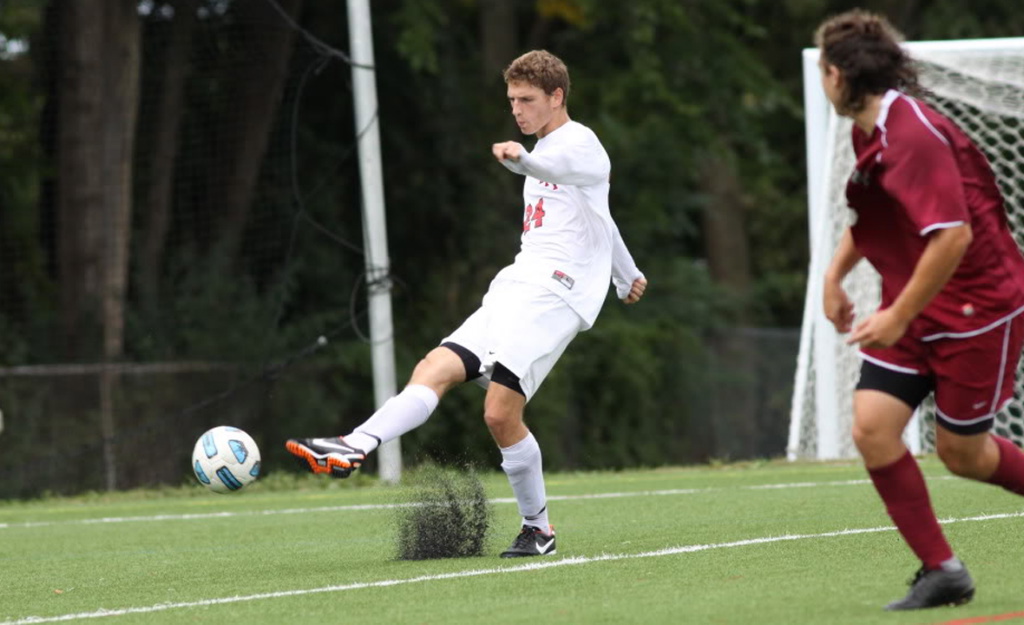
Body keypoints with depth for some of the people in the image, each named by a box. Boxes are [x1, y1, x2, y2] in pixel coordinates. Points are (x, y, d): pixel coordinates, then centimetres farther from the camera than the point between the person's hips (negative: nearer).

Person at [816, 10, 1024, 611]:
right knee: (872, 427, -7)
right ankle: (942, 570, 2)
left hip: (976, 306, -8)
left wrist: (899, 317, -24)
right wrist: (835, 274, 15)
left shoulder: (914, 134, -24)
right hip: (912, 308, 8)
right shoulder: (869, 133, 7)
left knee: (961, 453, 1)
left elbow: (953, 235, -30)